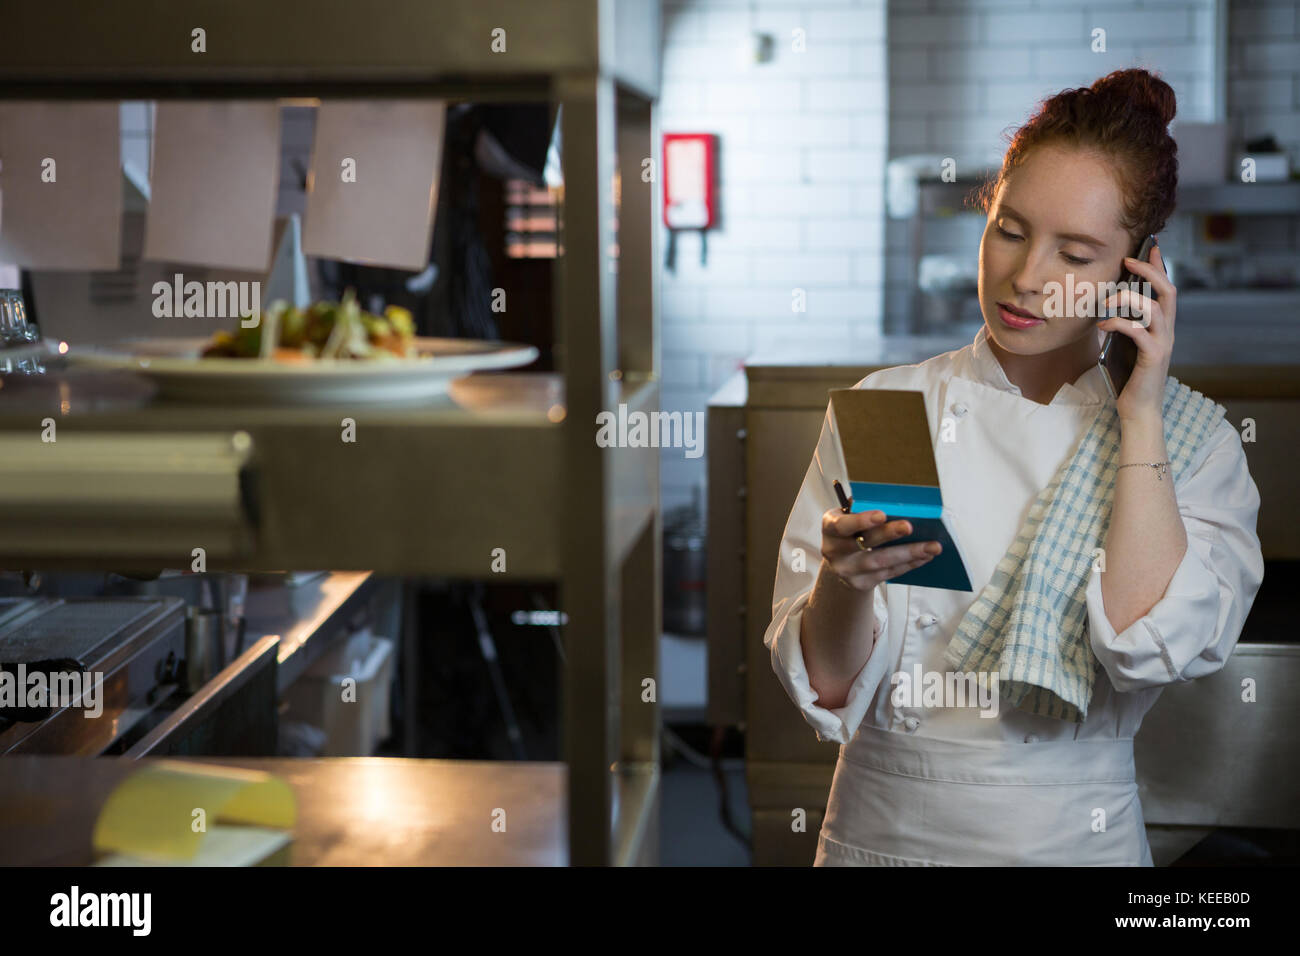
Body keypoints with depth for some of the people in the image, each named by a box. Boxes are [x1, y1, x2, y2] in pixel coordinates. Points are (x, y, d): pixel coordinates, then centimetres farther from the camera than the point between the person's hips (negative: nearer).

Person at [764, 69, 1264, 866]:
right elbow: (827, 681, -2)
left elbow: (1148, 643, -15)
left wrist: (1140, 415, -10)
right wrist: (843, 579, -22)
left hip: (1072, 838, 0)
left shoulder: (1193, 440, 1)